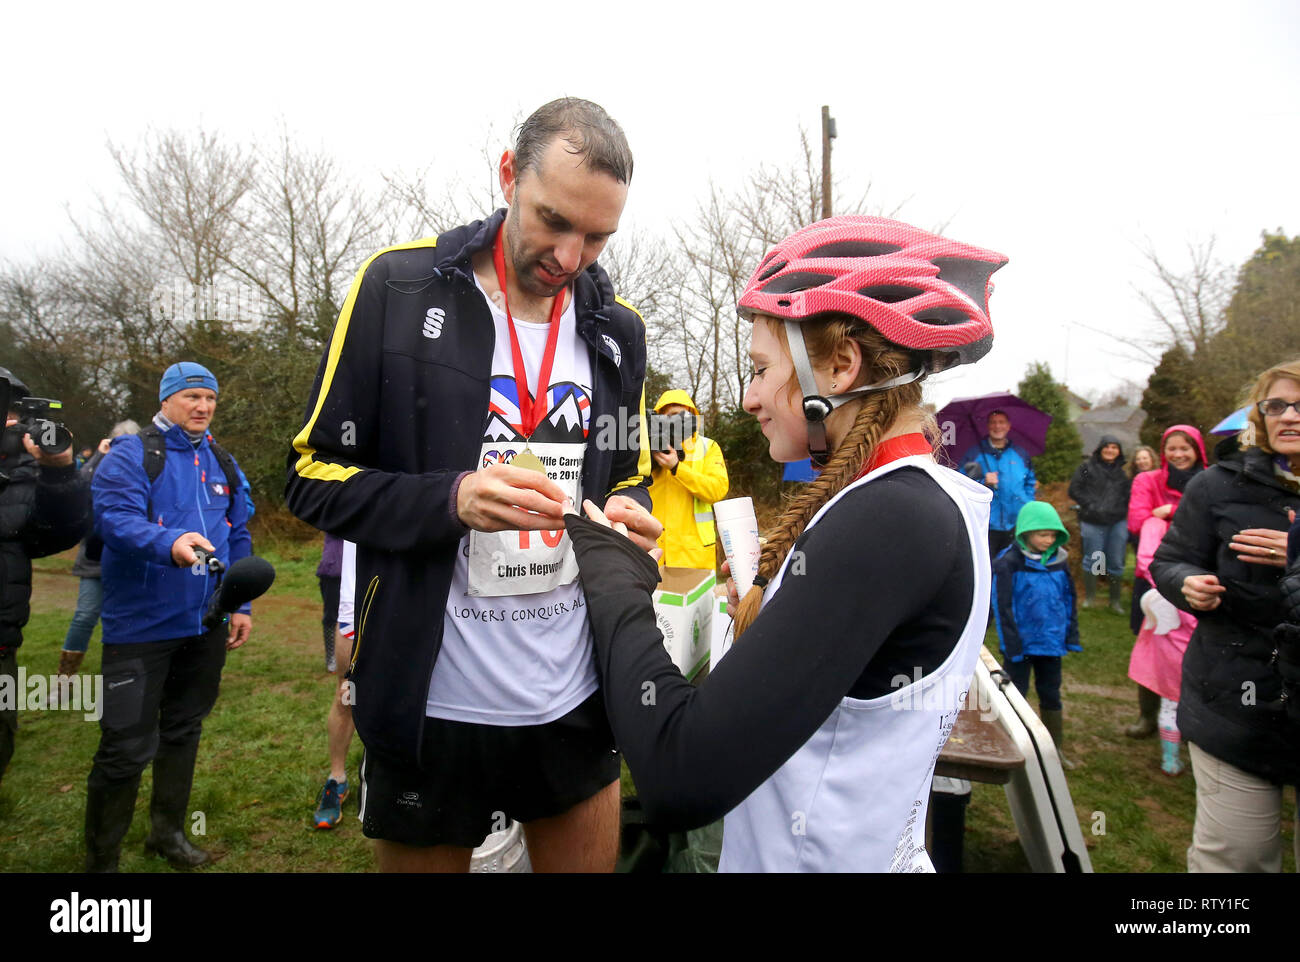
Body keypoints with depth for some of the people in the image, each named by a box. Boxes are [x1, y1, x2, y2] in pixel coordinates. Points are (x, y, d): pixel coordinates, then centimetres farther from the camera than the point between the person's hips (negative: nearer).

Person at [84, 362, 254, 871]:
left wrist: (241, 605, 10)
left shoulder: (223, 462, 12)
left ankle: (168, 832, 36)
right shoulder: (130, 455, -6)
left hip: (206, 625, 6)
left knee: (183, 730, 18)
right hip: (142, 625, -6)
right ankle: (100, 858, 16)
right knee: (127, 745, -3)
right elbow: (114, 518, -22)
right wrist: (170, 543, -40)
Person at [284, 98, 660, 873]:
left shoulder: (619, 330, 4)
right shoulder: (398, 287, -8)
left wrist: (627, 515, -11)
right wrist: (452, 500, -23)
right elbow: (316, 476, -5)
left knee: (589, 860, 19)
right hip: (430, 709, -3)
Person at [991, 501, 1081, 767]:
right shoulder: (1008, 562, -15)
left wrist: (1072, 636, 6)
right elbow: (1003, 607, -14)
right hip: (1020, 644, -4)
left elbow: (1069, 599, 10)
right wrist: (1012, 644, -15)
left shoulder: (1060, 559, -1)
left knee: (1051, 695, 17)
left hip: (1051, 642, 4)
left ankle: (1056, 748, 32)